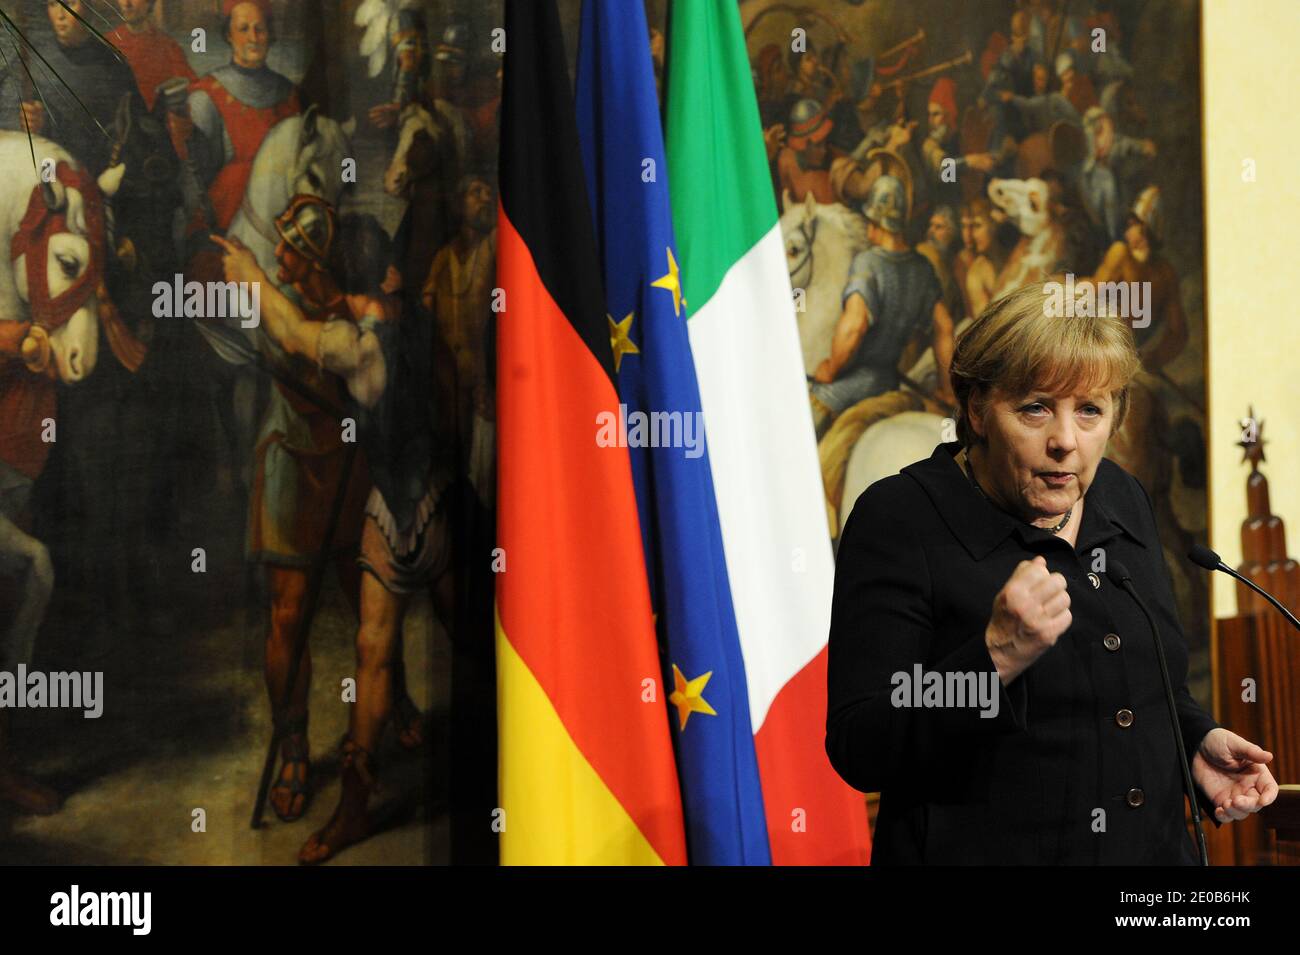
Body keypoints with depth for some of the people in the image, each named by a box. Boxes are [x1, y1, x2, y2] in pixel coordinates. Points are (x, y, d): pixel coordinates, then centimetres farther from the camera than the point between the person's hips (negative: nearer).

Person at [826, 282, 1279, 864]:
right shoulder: (898, 518, -15)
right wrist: (998, 656, -30)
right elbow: (858, 754, -21)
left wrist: (1200, 742, -2)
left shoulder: (1122, 500, 4)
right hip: (980, 850, -5)